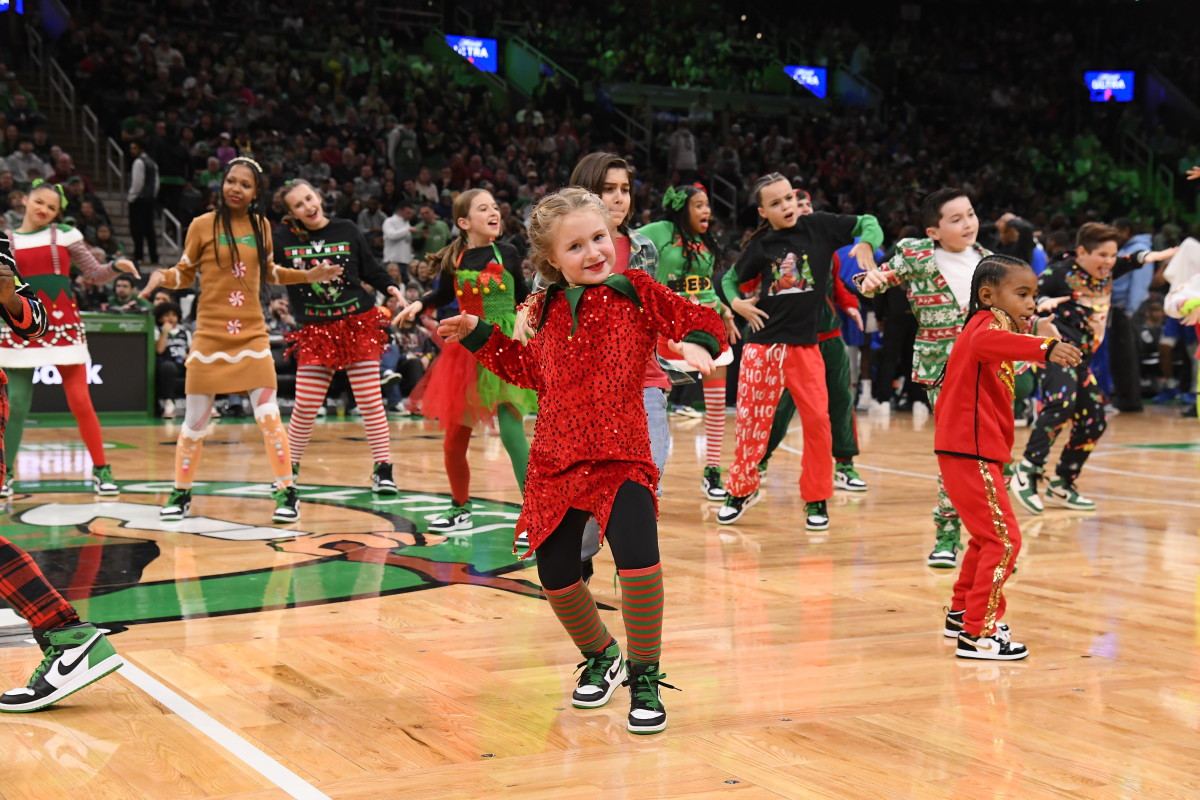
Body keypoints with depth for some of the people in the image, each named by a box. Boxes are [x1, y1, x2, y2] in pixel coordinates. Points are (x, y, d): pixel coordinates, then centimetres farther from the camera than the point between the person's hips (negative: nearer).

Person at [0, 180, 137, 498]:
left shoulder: (66, 234, 4)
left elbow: (95, 275, 4)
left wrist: (116, 266, -14)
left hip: (64, 327, -1)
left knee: (80, 402, -5)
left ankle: (101, 470, 4)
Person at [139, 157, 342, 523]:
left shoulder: (261, 226, 6)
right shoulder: (203, 225, -4)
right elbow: (184, 274, 4)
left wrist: (308, 276, 11)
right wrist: (160, 276, -16)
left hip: (252, 335, 2)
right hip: (210, 337, -2)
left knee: (268, 417, -4)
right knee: (195, 422, 4)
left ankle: (286, 493, 7)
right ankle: (181, 495, 21)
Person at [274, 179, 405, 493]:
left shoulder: (347, 230, 0)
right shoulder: (284, 239, 0)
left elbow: (371, 269, 5)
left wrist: (391, 288, -10)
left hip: (359, 324, 0)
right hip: (315, 332, 1)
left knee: (370, 401, -1)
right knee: (305, 406, -1)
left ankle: (383, 470, 7)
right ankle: (290, 469, 18)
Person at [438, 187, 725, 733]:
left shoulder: (636, 291, -1)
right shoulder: (547, 309, 9)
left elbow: (701, 322, 0)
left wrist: (696, 342, -22)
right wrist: (479, 336, 19)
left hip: (621, 458, -4)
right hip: (556, 462, 4)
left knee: (638, 556, -24)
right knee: (555, 573, 3)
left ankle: (644, 677, -3)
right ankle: (600, 657, 33)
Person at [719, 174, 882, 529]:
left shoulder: (819, 226, -2)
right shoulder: (760, 245, 1)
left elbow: (868, 223, 5)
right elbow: (731, 279, 15)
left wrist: (865, 244, -15)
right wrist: (737, 303, -4)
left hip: (804, 344, -1)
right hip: (763, 342, 1)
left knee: (817, 420, -5)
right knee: (751, 418, 5)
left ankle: (816, 499, 9)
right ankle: (742, 489, 23)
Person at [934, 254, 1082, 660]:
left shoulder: (995, 325, 20)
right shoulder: (988, 321, -15)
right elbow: (984, 342, -37)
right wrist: (1044, 348, -52)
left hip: (973, 452, 11)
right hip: (971, 454, -11)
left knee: (988, 536, 23)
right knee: (1004, 540, -9)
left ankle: (962, 614, 35)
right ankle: (977, 633, -6)